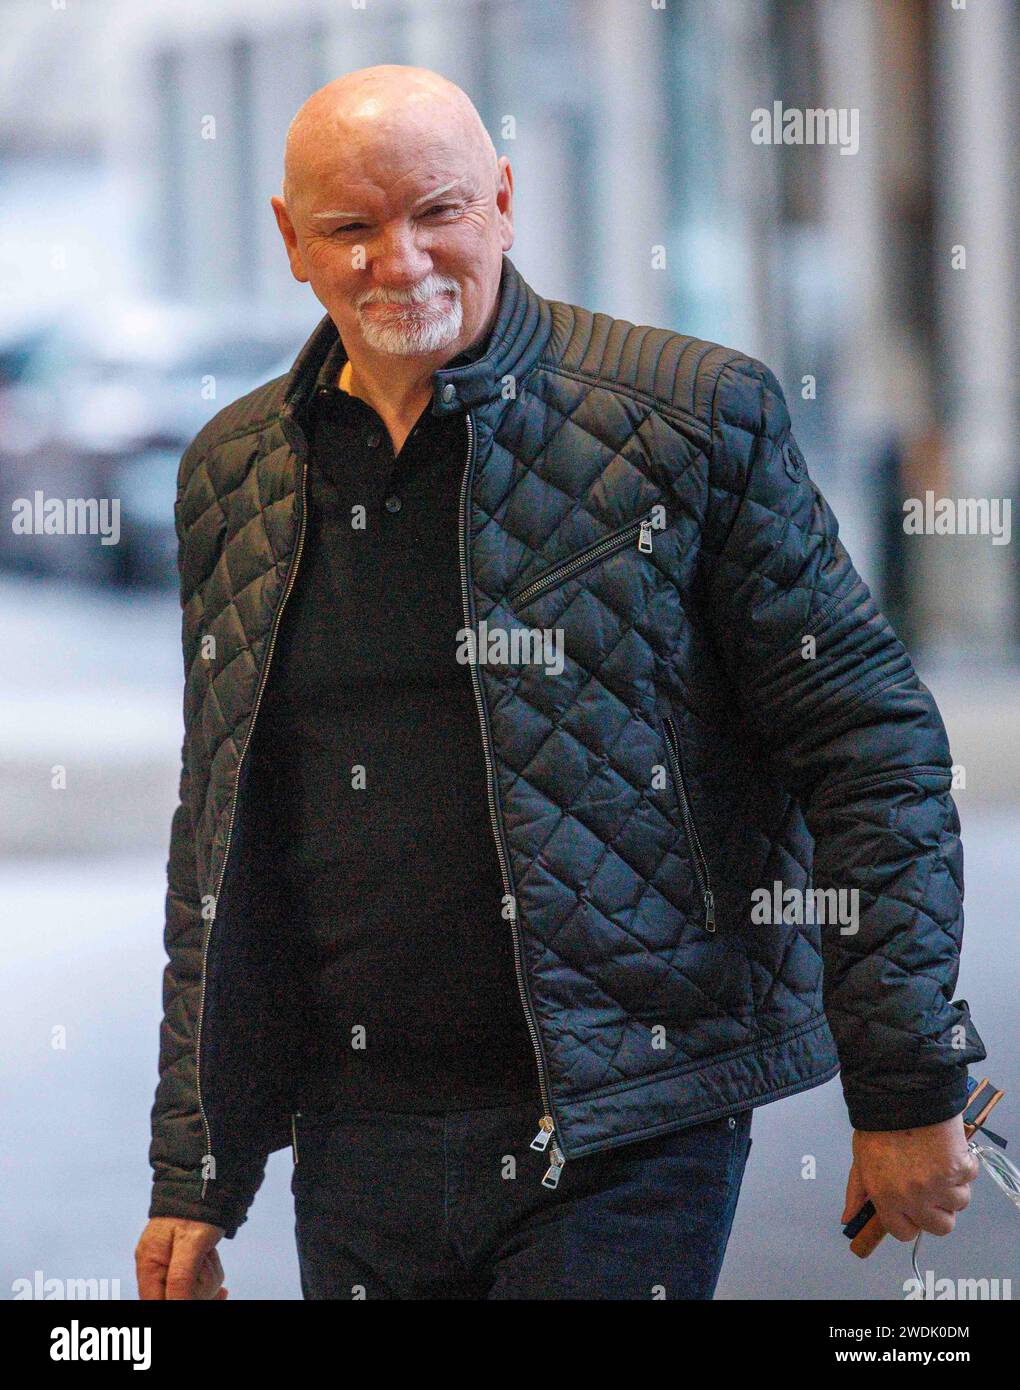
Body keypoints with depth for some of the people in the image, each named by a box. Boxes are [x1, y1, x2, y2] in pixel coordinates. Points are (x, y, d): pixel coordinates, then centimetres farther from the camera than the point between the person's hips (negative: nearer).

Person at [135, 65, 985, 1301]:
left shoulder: (692, 417, -5)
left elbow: (872, 748, -4)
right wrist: (192, 1178, 14)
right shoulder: (232, 472, 10)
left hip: (627, 1139, -4)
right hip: (357, 1142, 5)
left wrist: (909, 1093, -7)